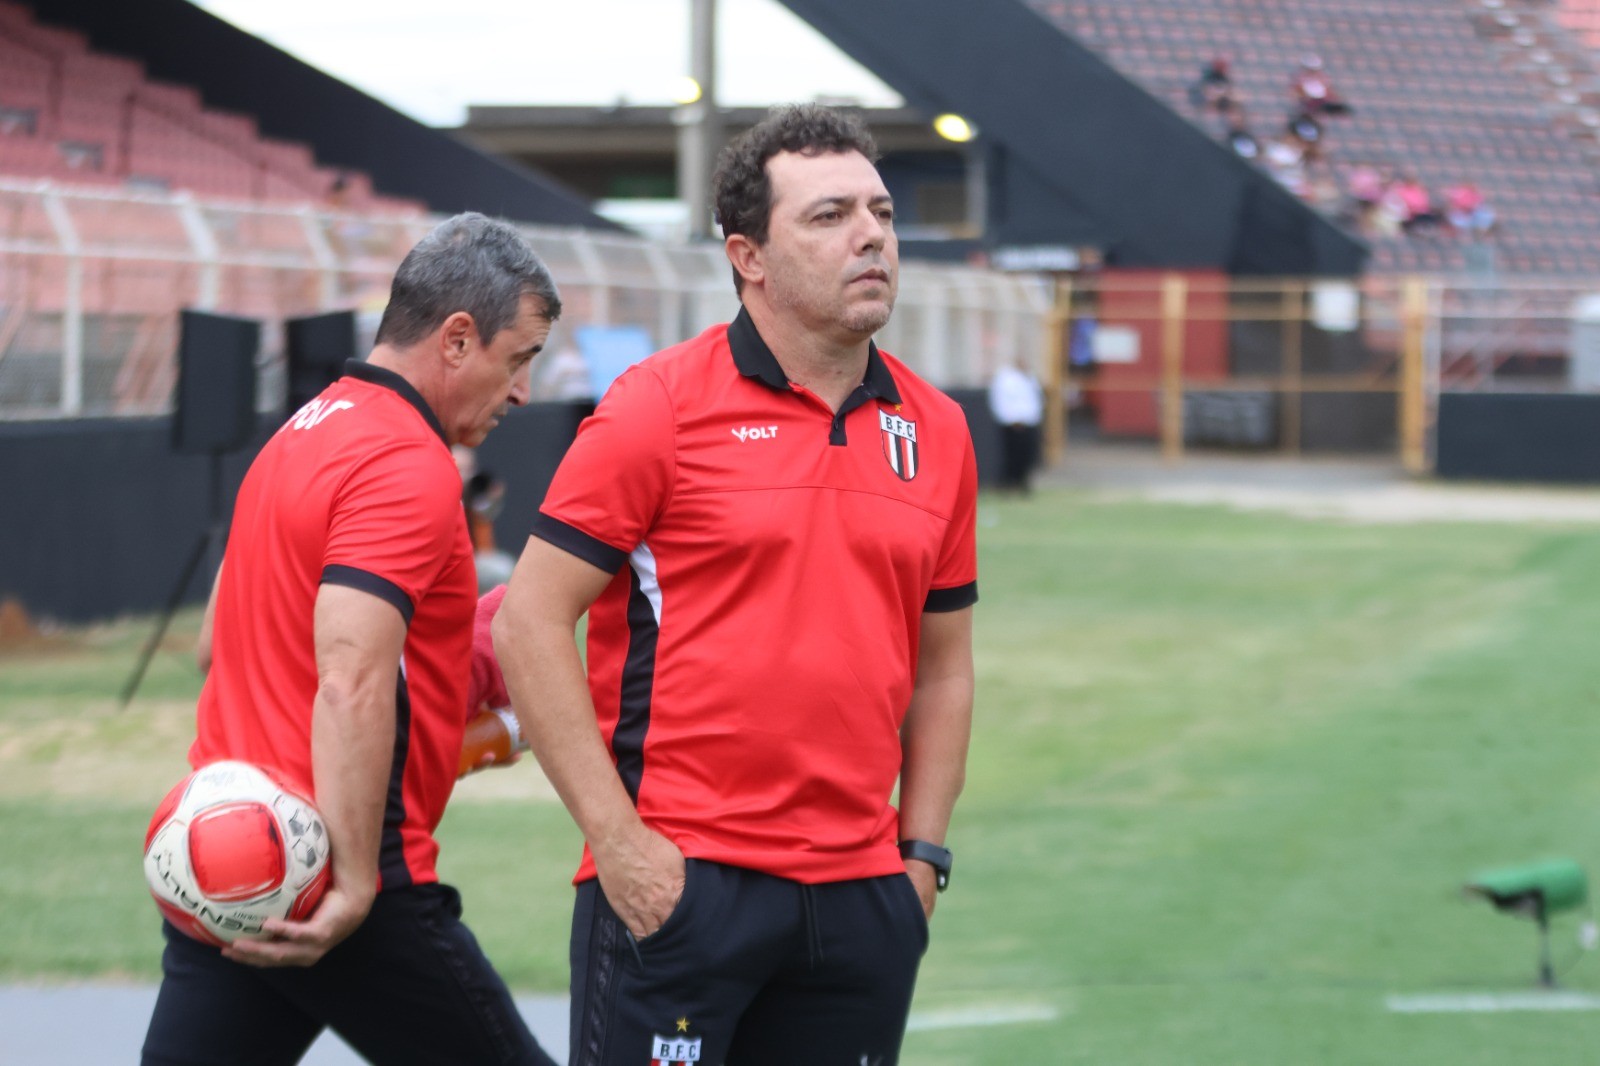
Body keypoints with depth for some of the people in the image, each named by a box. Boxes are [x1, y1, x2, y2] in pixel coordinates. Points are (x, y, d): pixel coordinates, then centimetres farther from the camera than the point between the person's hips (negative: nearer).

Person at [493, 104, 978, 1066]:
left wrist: (922, 855, 10)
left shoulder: (936, 430, 11)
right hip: (677, 881, -5)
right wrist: (616, 839, -10)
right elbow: (529, 623, -5)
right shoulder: (660, 407, -4)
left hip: (862, 894, 5)